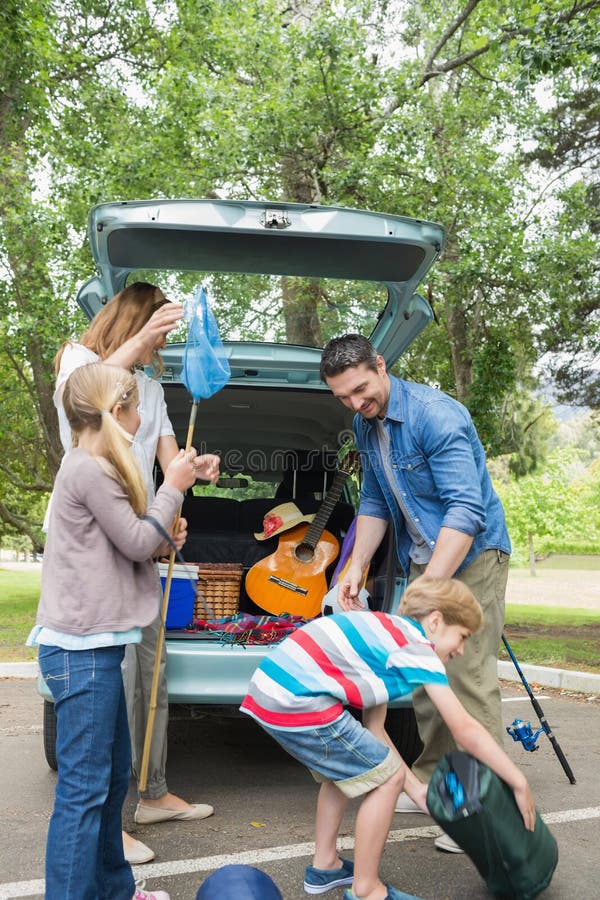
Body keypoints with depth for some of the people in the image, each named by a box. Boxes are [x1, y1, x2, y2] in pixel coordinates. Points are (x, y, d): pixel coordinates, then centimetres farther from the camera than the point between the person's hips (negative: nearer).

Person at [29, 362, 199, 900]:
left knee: (114, 775, 19)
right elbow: (138, 542, -11)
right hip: (81, 650, -11)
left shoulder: (92, 467, 16)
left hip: (93, 647, 11)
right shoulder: (90, 471, -15)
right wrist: (173, 488, -1)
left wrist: (163, 538, 5)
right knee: (83, 787, -7)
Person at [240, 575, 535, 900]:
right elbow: (466, 731, -5)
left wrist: (416, 790, 18)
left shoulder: (387, 635, 22)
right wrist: (520, 784, 4)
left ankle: (324, 866, 38)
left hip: (268, 691, 10)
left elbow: (372, 729, 21)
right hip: (295, 702, -10)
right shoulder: (417, 647, -3)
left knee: (344, 768, 29)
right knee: (386, 776, 3)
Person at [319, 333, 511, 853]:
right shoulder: (366, 426, 4)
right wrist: (356, 568, 3)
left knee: (468, 677, -10)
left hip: (471, 555, -8)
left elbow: (466, 509, -29)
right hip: (422, 558, 8)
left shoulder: (436, 415, -24)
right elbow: (374, 503, 14)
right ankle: (433, 782, 26)